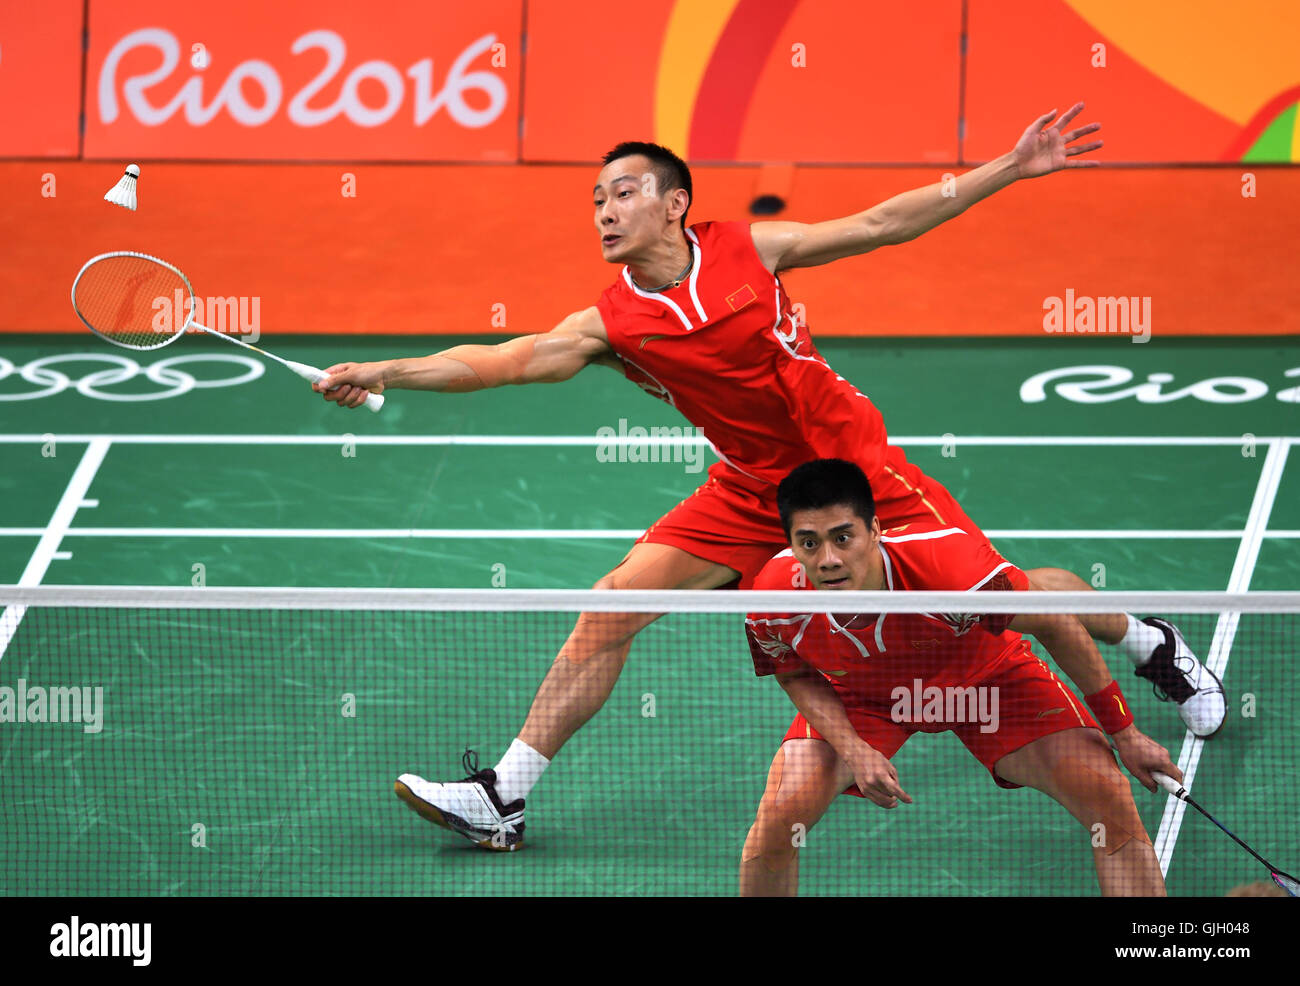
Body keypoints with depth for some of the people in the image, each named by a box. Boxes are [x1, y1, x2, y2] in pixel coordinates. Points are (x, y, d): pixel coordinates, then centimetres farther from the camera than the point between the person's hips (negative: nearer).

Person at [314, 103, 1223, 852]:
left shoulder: (749, 248, -11)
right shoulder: (610, 325, -8)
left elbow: (882, 224, -5)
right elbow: (504, 360, -17)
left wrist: (1009, 168, -7)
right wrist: (386, 373, -30)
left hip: (857, 466, -2)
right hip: (753, 491, 2)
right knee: (611, 609, -9)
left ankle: (1154, 644, 28)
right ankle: (503, 797, -3)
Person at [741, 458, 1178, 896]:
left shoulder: (949, 561, -41)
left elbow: (1052, 625, -23)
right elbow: (798, 678, -7)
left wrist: (1124, 733, -15)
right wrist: (853, 749, -24)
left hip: (987, 679, -1)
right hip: (857, 698, 1)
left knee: (1109, 798, -17)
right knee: (780, 814, -20)